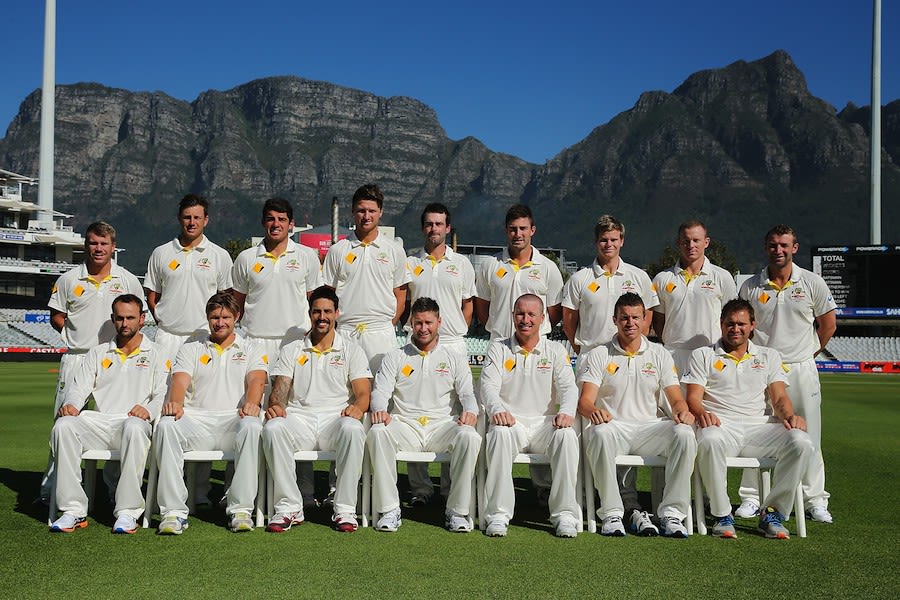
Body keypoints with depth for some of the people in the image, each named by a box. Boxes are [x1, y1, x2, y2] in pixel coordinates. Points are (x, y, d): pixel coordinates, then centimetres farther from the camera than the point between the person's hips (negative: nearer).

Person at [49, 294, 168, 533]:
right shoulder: (97, 353, 25)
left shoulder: (155, 355, 16)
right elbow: (79, 387, 15)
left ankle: (128, 512, -36)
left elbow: (163, 395, 4)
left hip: (132, 421, -3)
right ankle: (73, 509, -26)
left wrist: (148, 410, -18)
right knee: (63, 426, -28)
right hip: (98, 421, 3)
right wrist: (70, 404, -9)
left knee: (135, 428, -39)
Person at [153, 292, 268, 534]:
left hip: (234, 419, -1)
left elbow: (257, 380, 0)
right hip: (196, 419, 1)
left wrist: (251, 402, -25)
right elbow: (180, 380, 6)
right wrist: (175, 402, -19)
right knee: (166, 426, -31)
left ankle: (241, 509, -29)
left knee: (252, 427, -36)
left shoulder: (251, 351, 20)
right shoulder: (191, 349, 24)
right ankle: (174, 510, -29)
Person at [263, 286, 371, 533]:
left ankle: (345, 509, -27)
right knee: (272, 428, -33)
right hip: (299, 419, 1)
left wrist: (358, 407, -21)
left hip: (336, 419, -1)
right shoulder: (291, 350, 20)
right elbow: (280, 388, 8)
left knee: (353, 429, -37)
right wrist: (275, 405, -17)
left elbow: (363, 393, 4)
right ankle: (289, 507, -25)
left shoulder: (351, 351, 15)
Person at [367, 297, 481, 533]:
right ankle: (389, 510, -27)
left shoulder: (454, 360, 18)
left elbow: (467, 393, 8)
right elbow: (380, 391, 6)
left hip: (442, 425, 0)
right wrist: (379, 409, -19)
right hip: (405, 424, 0)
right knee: (377, 432, -33)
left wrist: (470, 411, -17)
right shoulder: (395, 357, 17)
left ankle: (458, 511, -22)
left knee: (470, 437, -33)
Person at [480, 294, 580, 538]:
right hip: (510, 421, -1)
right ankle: (498, 514, -31)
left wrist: (566, 412, -23)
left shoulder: (555, 350, 14)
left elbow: (568, 387, 1)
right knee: (500, 433, -35)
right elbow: (488, 385, -3)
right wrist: (497, 410, -26)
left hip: (545, 423, 1)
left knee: (567, 435, -31)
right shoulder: (498, 348, 11)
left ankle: (565, 513, -24)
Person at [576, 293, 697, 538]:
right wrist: (594, 411, -29)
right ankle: (611, 513, -28)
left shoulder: (659, 354, 15)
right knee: (600, 433, -37)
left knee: (684, 433, -29)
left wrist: (682, 410, -18)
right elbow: (584, 401, -4)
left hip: (650, 427, 2)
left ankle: (672, 513, -23)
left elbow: (676, 399, 8)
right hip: (614, 426, -2)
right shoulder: (598, 355, 8)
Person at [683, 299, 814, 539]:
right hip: (720, 425, -3)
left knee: (801, 442, -27)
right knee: (710, 440, -40)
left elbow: (779, 398, 12)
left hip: (759, 427, 3)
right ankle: (722, 515, -24)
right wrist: (701, 413, -21)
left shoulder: (769, 356, 23)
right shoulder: (703, 355, 16)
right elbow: (693, 397, 4)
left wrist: (789, 415, -12)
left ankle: (772, 513, -15)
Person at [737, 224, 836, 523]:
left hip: (801, 369, 0)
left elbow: (828, 324, 11)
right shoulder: (750, 287, 2)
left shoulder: (812, 283, 2)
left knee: (808, 436, 1)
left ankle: (815, 500, 10)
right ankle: (751, 497, 10)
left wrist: (807, 354, 11)